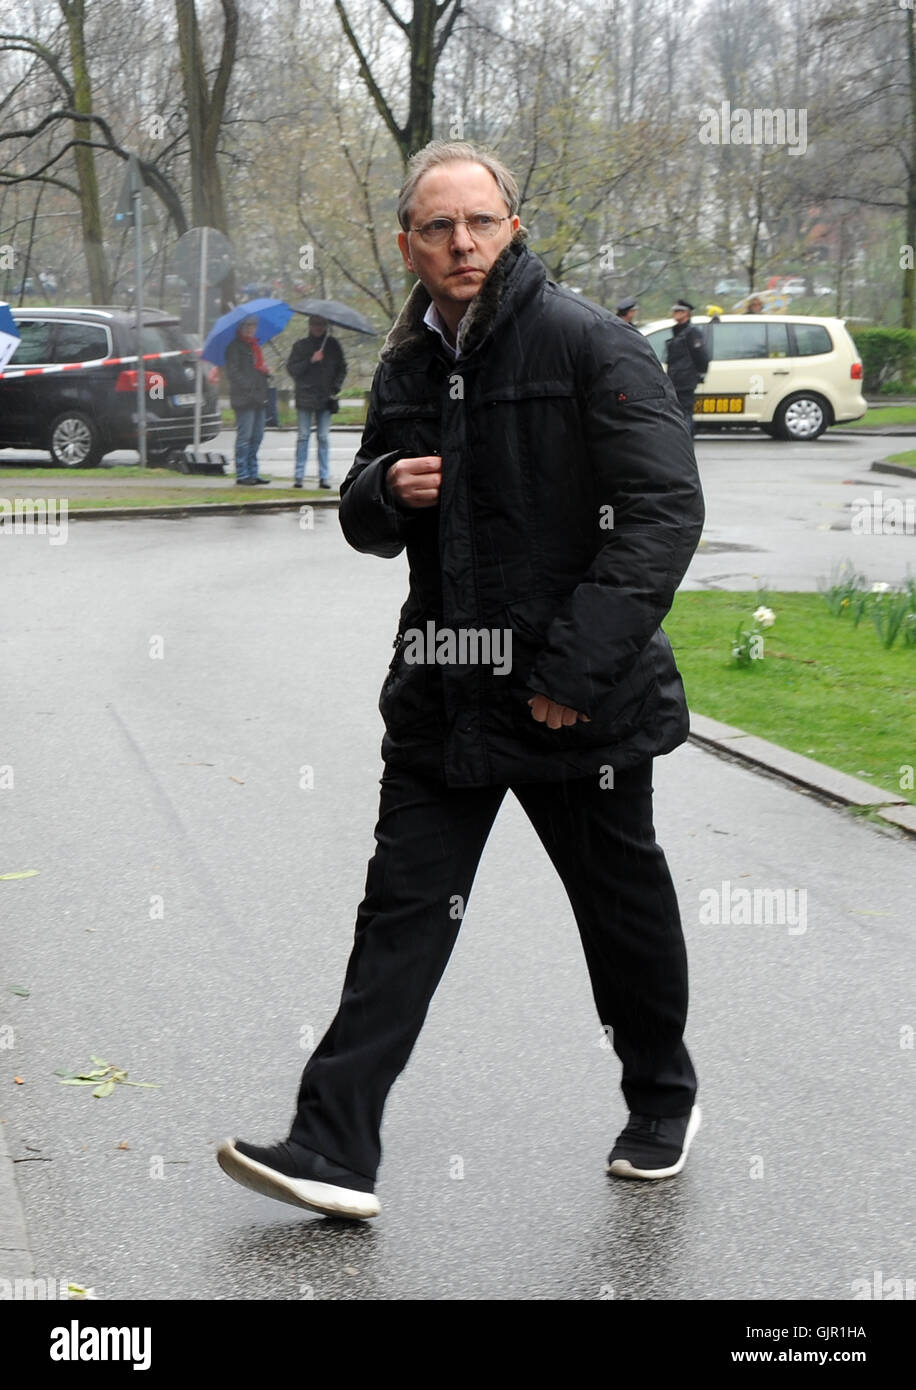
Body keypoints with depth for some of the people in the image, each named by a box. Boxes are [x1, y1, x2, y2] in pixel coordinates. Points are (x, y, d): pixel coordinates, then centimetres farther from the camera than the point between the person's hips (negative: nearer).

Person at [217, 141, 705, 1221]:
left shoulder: (590, 347, -11)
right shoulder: (408, 366, 10)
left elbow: (665, 512, -15)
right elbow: (366, 522, 22)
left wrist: (576, 667, -19)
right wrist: (386, 490, -4)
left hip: (579, 698, -5)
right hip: (442, 694, 5)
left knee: (623, 906, 12)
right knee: (403, 913, 0)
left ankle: (663, 1102, 35)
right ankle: (334, 1149, 0)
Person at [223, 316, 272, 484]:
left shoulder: (254, 345, 22)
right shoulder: (235, 346, -4)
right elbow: (232, 371, -12)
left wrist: (266, 372, 8)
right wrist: (248, 387, -19)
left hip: (259, 398, 8)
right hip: (244, 398, -8)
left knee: (256, 437, 9)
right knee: (244, 436, -8)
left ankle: (253, 473, 15)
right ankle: (242, 475, -6)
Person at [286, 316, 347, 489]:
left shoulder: (332, 345, 11)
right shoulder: (301, 346, 7)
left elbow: (342, 367, 15)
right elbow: (291, 369, 1)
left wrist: (336, 386, 1)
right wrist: (310, 361, -11)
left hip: (325, 398, 1)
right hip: (305, 398, -1)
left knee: (324, 437, 0)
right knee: (303, 436, -3)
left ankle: (324, 477, 2)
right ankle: (299, 476, -2)